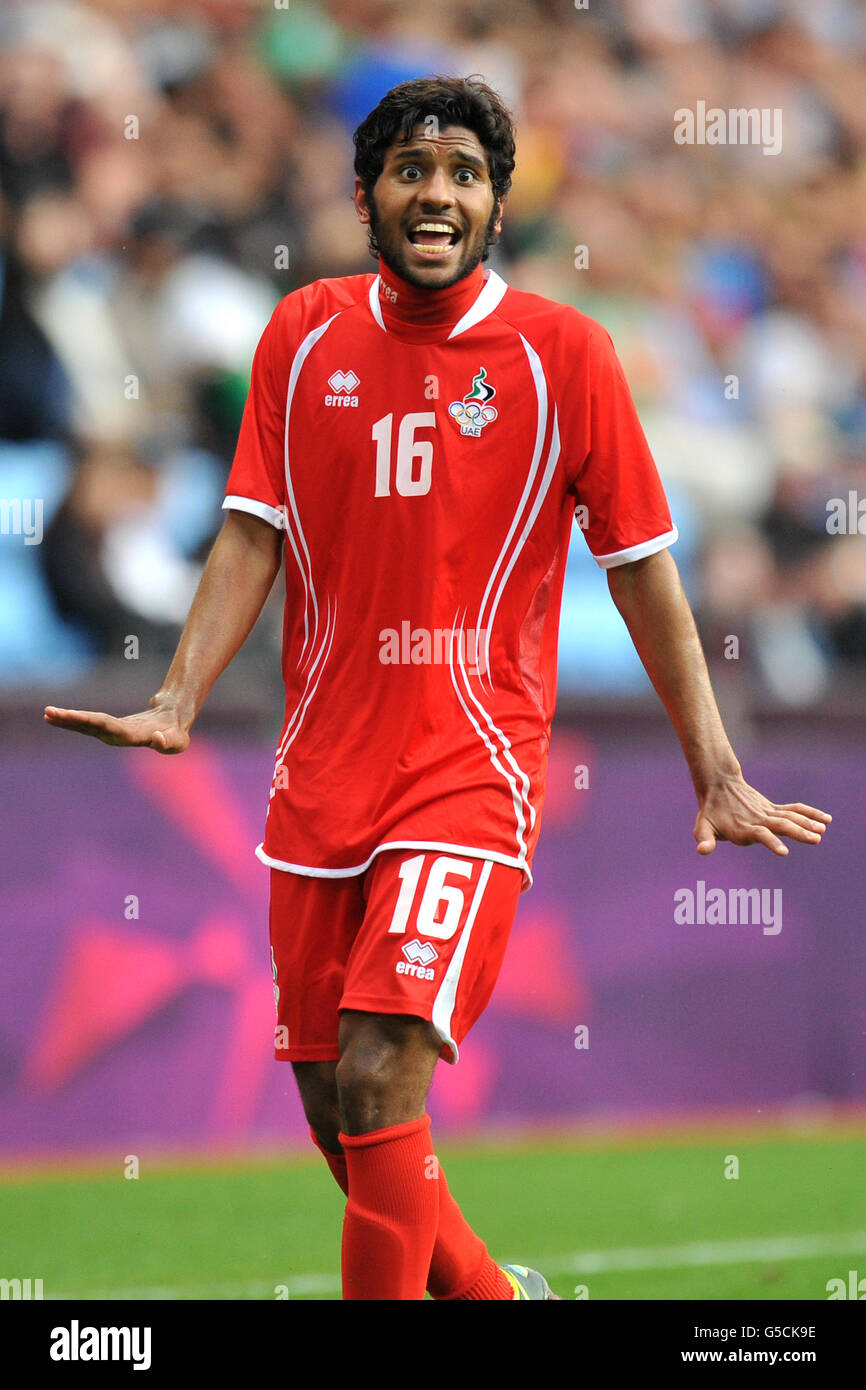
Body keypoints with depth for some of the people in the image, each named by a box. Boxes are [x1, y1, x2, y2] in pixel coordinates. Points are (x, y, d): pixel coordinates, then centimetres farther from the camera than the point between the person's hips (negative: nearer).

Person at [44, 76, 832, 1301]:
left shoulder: (561, 352, -3)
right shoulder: (304, 335, 5)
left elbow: (641, 567, 1)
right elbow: (253, 535, 6)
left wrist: (715, 773, 1)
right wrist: (177, 705, -7)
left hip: (475, 766, -4)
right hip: (322, 769, 4)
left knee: (377, 1082, -20)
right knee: (334, 1110, 9)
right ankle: (486, 1291, 34)